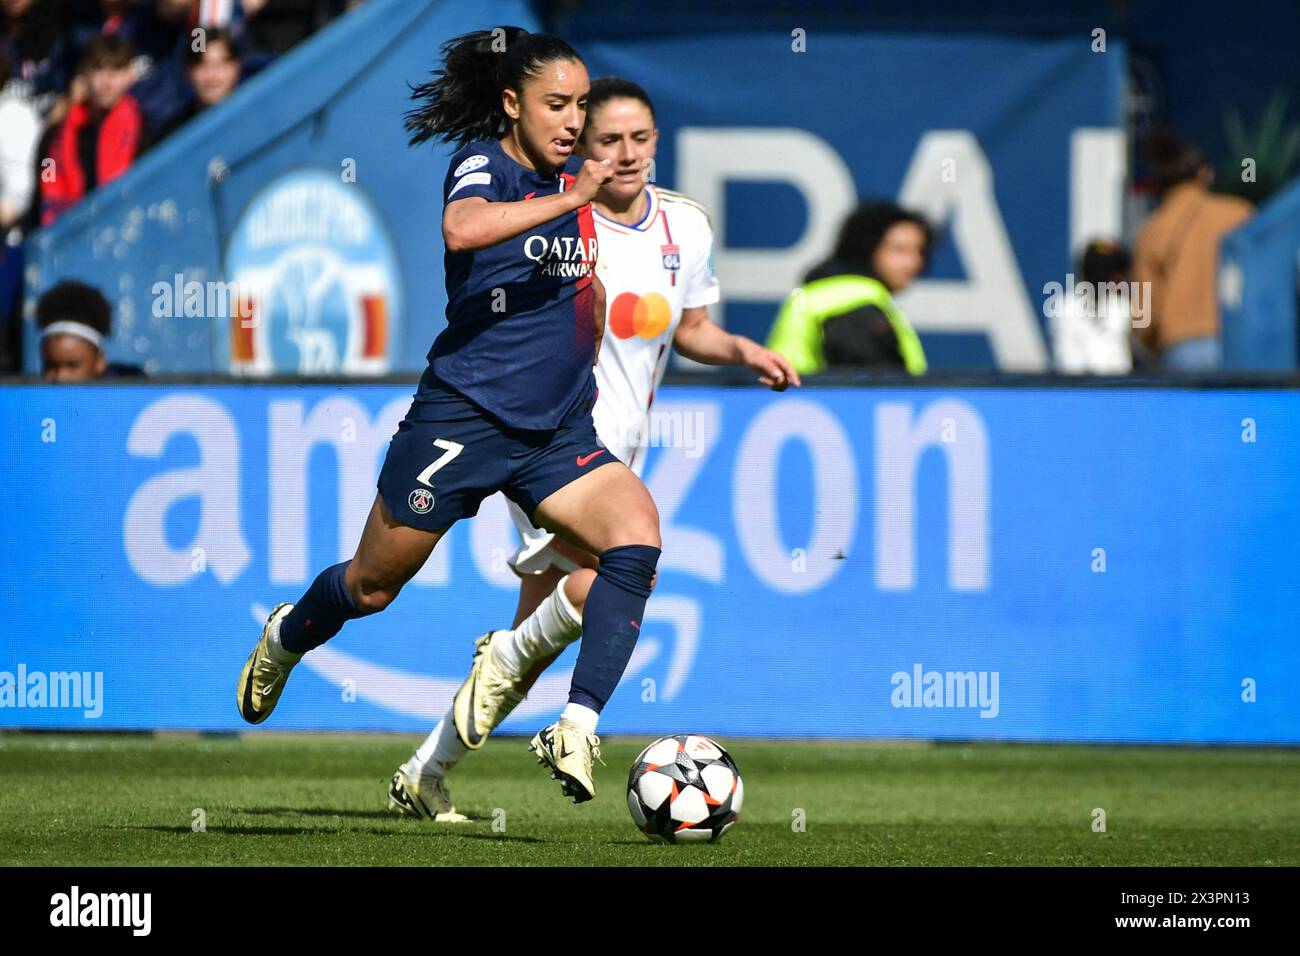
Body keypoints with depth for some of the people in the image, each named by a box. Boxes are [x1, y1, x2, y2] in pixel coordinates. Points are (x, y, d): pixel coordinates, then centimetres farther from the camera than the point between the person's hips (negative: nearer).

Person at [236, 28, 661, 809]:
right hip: (465, 415, -5)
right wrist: (568, 199, -36)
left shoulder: (570, 176, 10)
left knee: (637, 537, -21)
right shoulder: (484, 164, -12)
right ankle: (287, 640, 44)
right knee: (374, 585, 10)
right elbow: (462, 228, -38)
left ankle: (577, 728, -25)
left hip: (557, 430, 5)